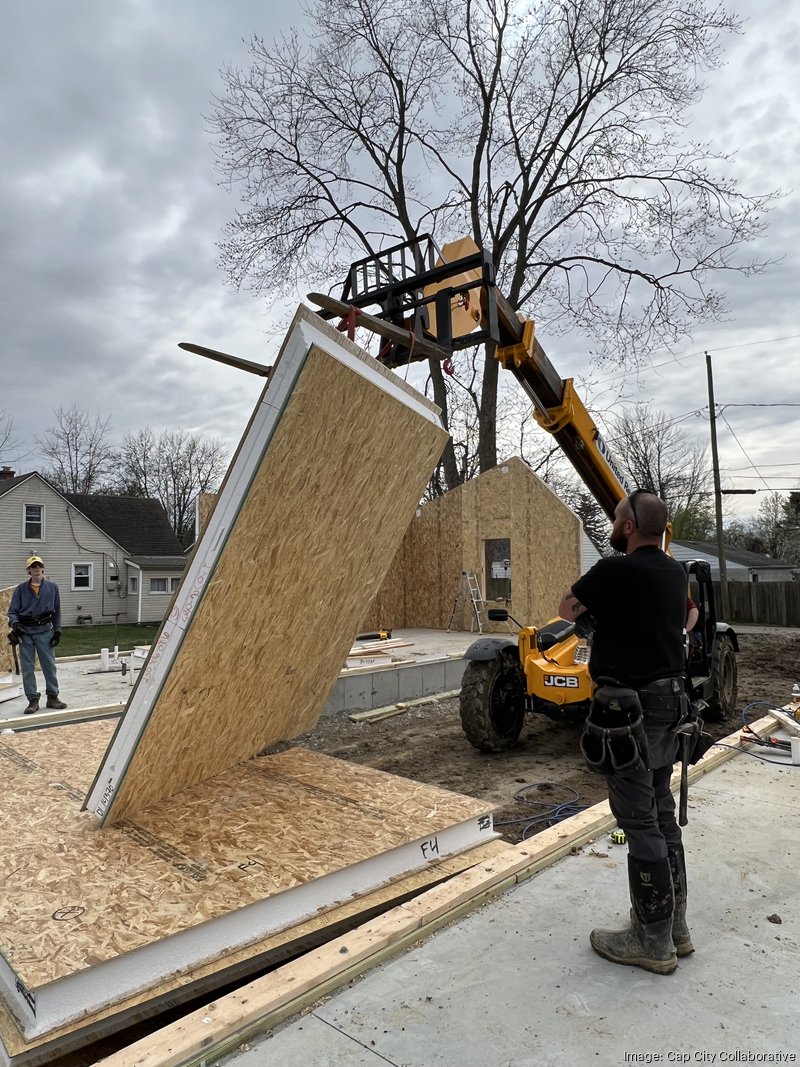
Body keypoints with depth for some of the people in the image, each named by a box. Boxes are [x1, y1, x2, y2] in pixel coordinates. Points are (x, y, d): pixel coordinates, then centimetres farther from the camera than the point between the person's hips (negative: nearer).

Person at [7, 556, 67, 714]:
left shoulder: (52, 587, 6)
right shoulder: (21, 589, 4)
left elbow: (57, 611, 10)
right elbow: (13, 611, 3)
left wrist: (57, 630, 5)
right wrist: (14, 623, -17)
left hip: (44, 631, 0)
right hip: (25, 633, 0)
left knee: (50, 665, 1)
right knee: (27, 668, 3)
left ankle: (52, 697, 12)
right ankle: (33, 700, 11)